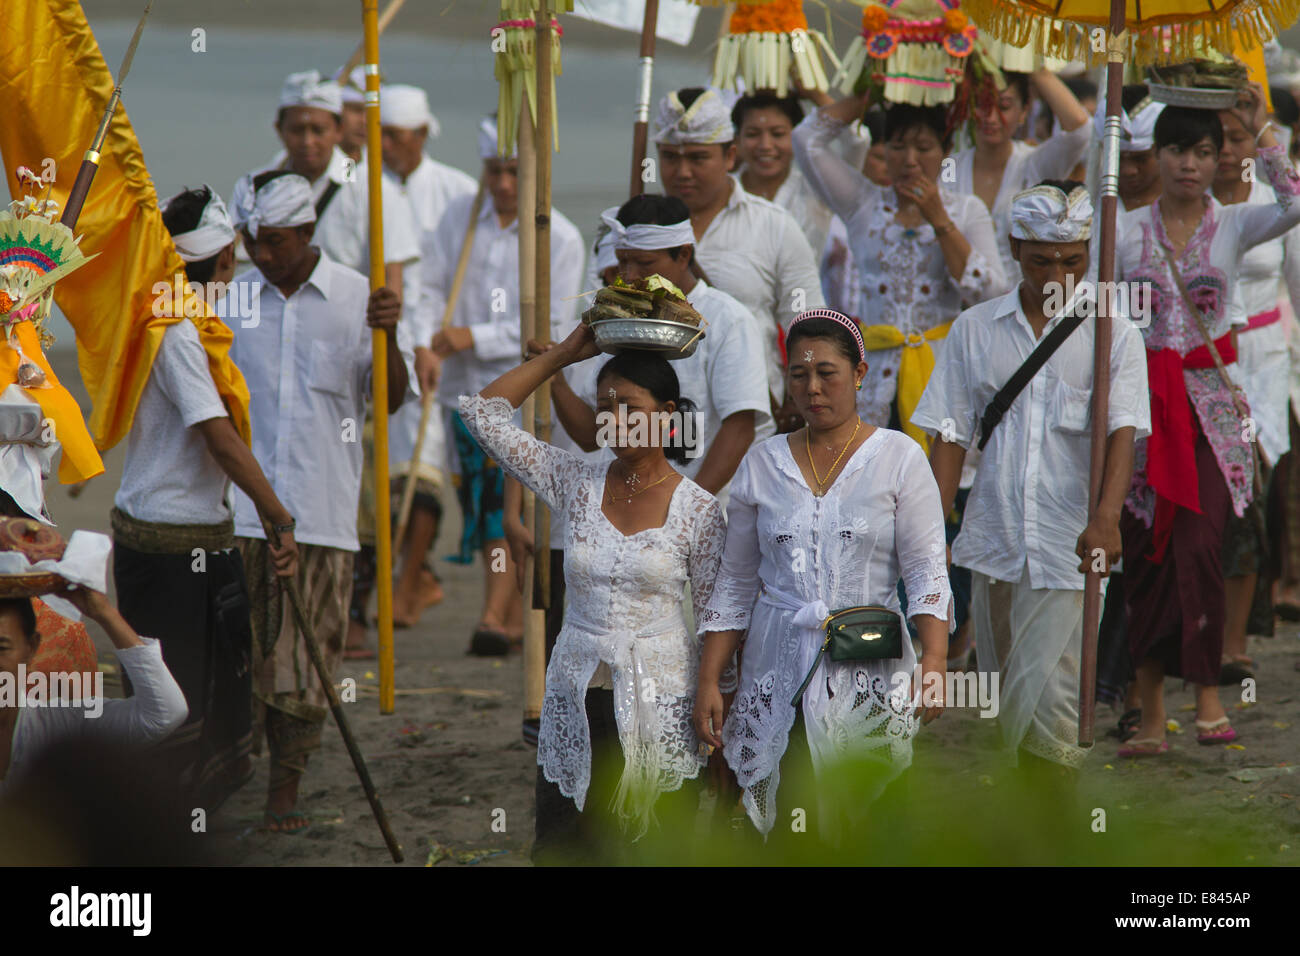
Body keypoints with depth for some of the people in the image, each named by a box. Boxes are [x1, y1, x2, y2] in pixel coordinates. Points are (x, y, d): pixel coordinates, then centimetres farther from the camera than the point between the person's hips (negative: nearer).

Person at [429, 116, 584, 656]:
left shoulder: (560, 238, -5)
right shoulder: (459, 217, 7)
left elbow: (551, 325, -10)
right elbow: (432, 286, 6)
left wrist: (474, 338, -17)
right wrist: (425, 340, -14)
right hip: (464, 387, 4)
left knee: (509, 504, -14)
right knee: (478, 504, 9)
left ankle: (495, 618, -19)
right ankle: (517, 616, 21)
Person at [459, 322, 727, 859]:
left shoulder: (698, 510, -3)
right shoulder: (576, 485, 4)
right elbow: (483, 413, 3)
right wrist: (563, 354, 4)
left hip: (660, 701, -3)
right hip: (575, 699, 3)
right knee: (561, 850, 4)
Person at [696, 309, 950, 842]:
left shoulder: (899, 457, 3)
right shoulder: (762, 464, 11)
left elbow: (927, 570, -3)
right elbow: (735, 584, 14)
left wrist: (933, 662, -17)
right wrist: (708, 682, 6)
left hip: (868, 673, -2)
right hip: (778, 673, 3)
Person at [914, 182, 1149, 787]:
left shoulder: (1112, 333, 1)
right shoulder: (975, 330, 8)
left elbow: (1123, 432, -10)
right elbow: (950, 437, 9)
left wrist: (1107, 517, -27)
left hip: (1070, 550, -3)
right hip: (993, 544, 3)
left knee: (1045, 704, -13)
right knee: (1008, 707, 9)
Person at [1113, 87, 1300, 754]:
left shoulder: (1232, 227, 4)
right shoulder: (1126, 231, 6)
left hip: (1210, 405, -1)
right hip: (1142, 402, 1)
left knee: (1197, 548, -17)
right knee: (1145, 556, 1)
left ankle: (1207, 691, -6)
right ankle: (1151, 715, 8)